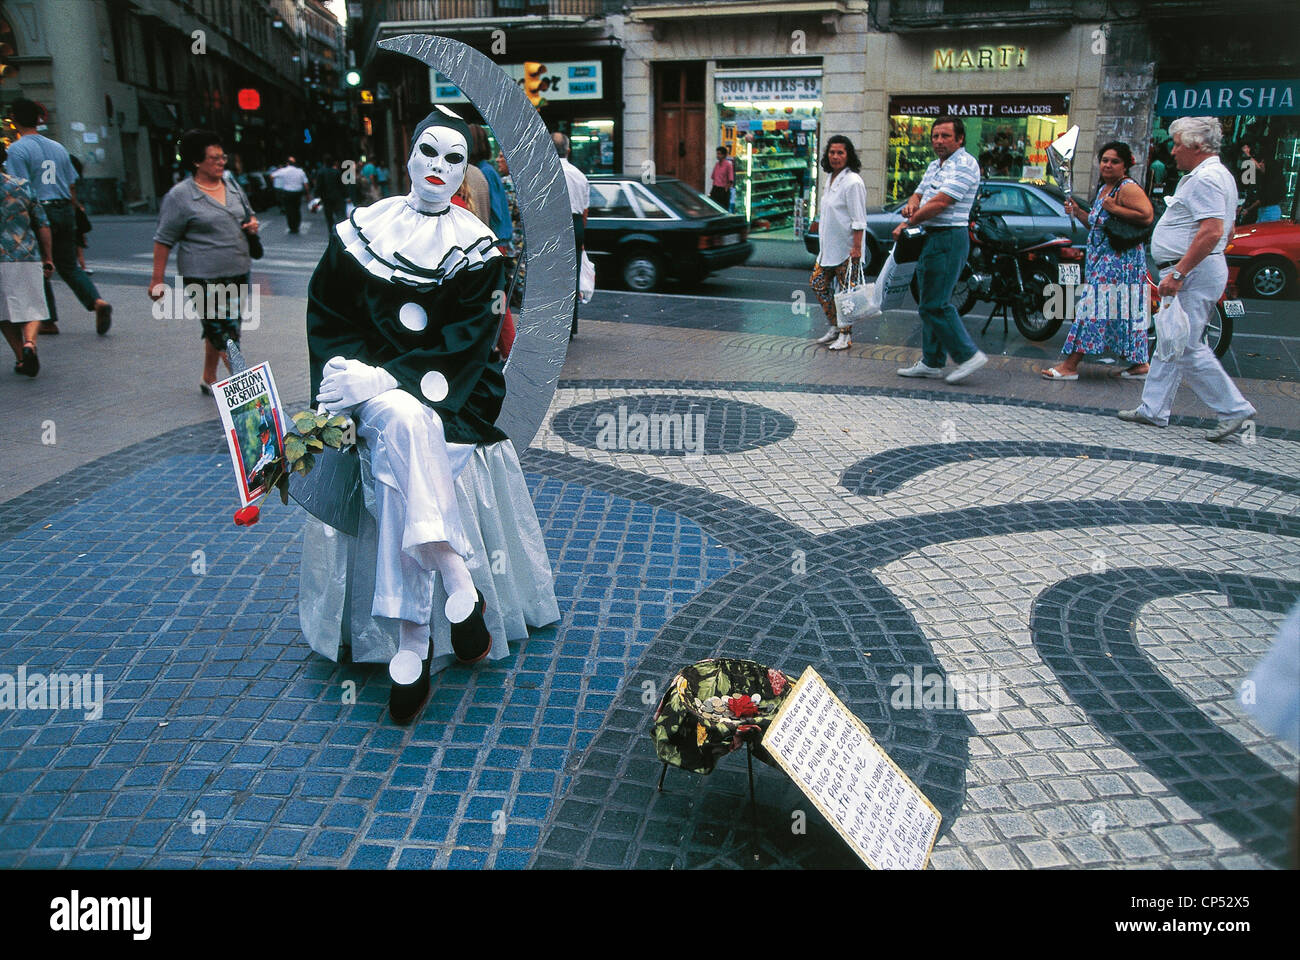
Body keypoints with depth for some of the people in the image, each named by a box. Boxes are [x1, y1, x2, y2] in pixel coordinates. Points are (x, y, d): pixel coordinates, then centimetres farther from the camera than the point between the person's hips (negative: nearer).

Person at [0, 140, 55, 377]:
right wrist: (48, 258, 14)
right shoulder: (22, 186, 5)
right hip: (28, 259, 1)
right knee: (33, 309, 8)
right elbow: (43, 226, 7)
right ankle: (29, 343, -19)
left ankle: (21, 358, 9)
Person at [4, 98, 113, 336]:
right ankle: (97, 301, -12)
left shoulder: (17, 149, -8)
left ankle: (49, 321, 12)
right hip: (65, 210, 5)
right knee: (68, 266, 11)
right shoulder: (57, 147, 11)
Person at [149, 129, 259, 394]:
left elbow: (248, 213, 28)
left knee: (217, 330, 17)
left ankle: (208, 379, 32)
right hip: (203, 277, -7)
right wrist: (157, 280, -8)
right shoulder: (180, 195, -8)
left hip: (237, 273, 7)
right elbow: (164, 239, -6)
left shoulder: (231, 184, 11)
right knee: (225, 333, -8)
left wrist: (253, 224, 3)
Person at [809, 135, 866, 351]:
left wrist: (856, 247, -21)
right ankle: (834, 327, 21)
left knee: (846, 291, -1)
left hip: (846, 248, -9)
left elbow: (858, 221, -17)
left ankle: (845, 334, 8)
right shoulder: (832, 179, 13)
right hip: (829, 248, 9)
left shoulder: (853, 182, -13)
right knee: (817, 283, 9)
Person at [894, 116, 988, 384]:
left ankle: (968, 354, -4)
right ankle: (931, 362, 18)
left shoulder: (964, 164, -11)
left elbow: (941, 202, -19)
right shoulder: (934, 166, 19)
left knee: (934, 305, -12)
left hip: (949, 239, -10)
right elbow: (919, 194, 20)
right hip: (929, 238, 10)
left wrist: (907, 224, -13)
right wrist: (911, 204, -6)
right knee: (930, 304, 12)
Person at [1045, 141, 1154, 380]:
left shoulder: (1128, 188, -11)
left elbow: (1147, 216, -23)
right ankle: (1139, 364, 18)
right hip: (1103, 258, 10)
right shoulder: (1104, 188, 17)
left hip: (1120, 259, -10)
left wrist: (1115, 209, -20)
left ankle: (1070, 365, -10)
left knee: (1096, 306, -10)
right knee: (1124, 311, 11)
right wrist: (1078, 212, 10)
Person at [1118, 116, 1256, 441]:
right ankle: (1154, 410, 18)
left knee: (1186, 347, -10)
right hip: (1205, 270, 11)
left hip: (1193, 272, -11)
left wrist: (1178, 272, -27)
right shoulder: (1219, 175, 19)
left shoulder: (1205, 179, -15)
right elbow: (1224, 231, 25)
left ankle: (1234, 409, -4)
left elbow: (1212, 232, -26)